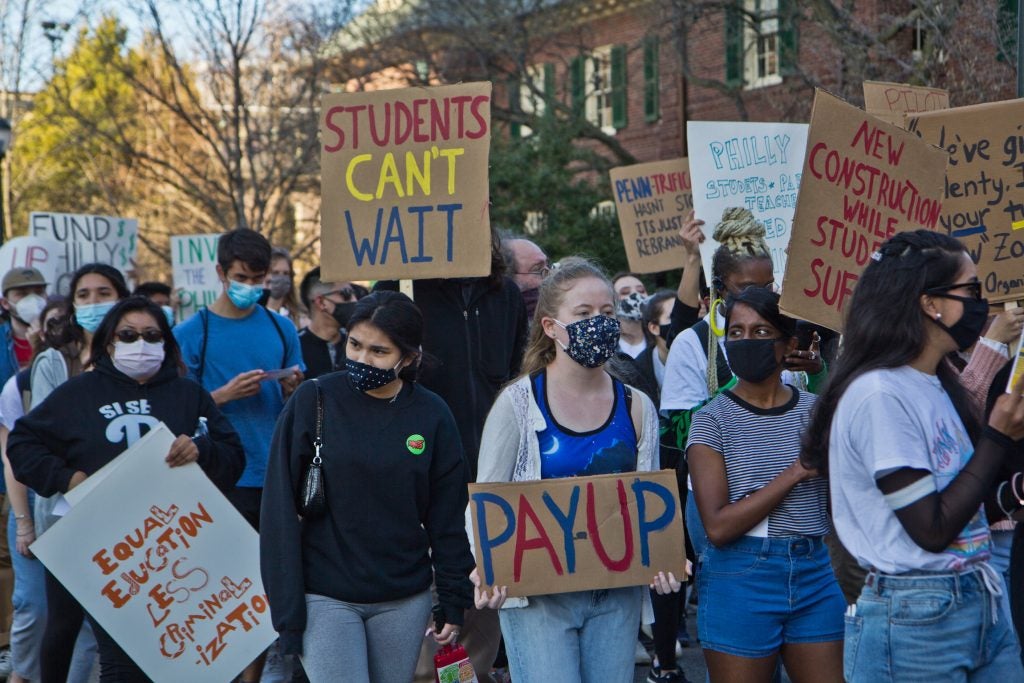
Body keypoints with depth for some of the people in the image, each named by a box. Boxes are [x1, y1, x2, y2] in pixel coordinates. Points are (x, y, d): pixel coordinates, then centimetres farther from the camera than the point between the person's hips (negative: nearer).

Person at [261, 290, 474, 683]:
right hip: (325, 598, -2)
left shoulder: (431, 415, 1)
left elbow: (448, 517, 7)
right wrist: (286, 606, -10)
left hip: (405, 601, 3)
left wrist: (454, 600, 4)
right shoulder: (314, 401, -5)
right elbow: (280, 508, -6)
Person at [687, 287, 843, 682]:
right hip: (741, 578, -3)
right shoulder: (712, 420, -4)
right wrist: (795, 472, -15)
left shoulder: (816, 411, 5)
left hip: (818, 575, 3)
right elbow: (718, 526, -14)